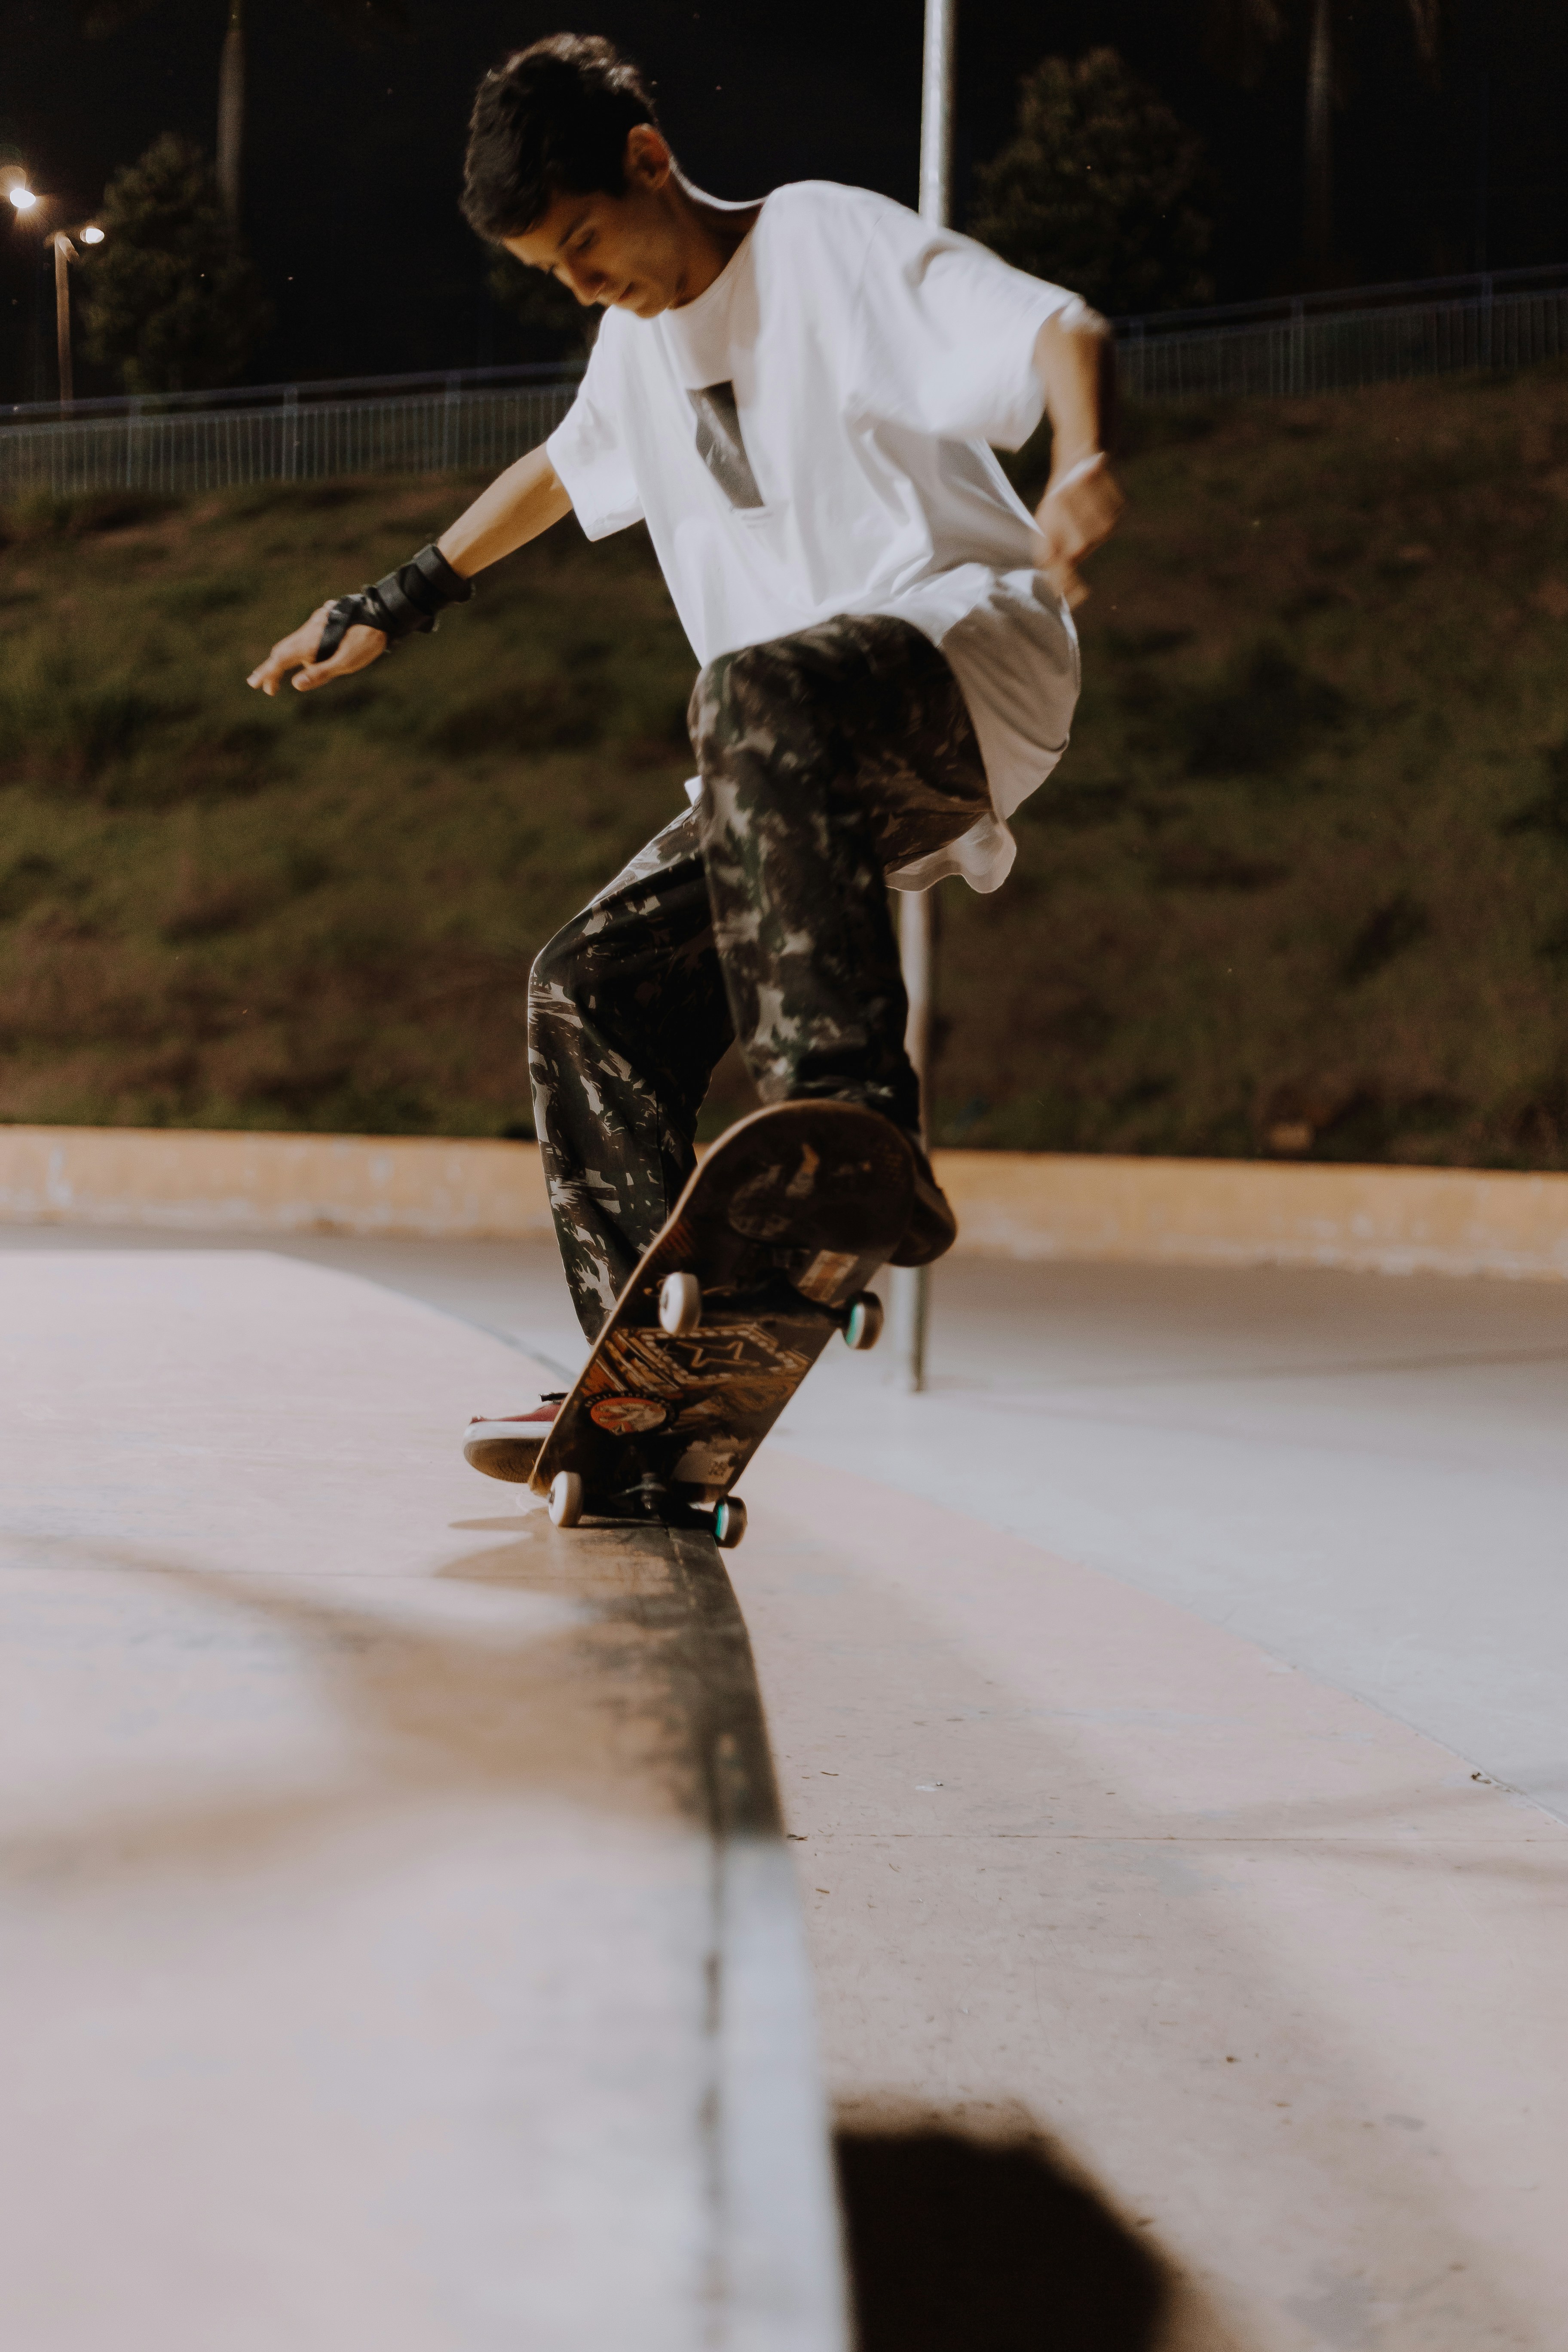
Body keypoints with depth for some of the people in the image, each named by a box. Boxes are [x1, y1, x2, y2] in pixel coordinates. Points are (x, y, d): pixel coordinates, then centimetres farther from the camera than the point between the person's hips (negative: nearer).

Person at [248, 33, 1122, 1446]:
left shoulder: (831, 239, -5)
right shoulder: (641, 339, 19)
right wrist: (397, 606, 43)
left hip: (967, 652, -8)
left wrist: (1082, 467, -39)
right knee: (590, 991, -1)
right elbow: (564, 469, 39)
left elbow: (1060, 328, -17)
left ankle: (856, 1124, -47)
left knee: (758, 695, -39)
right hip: (805, 759, 8)